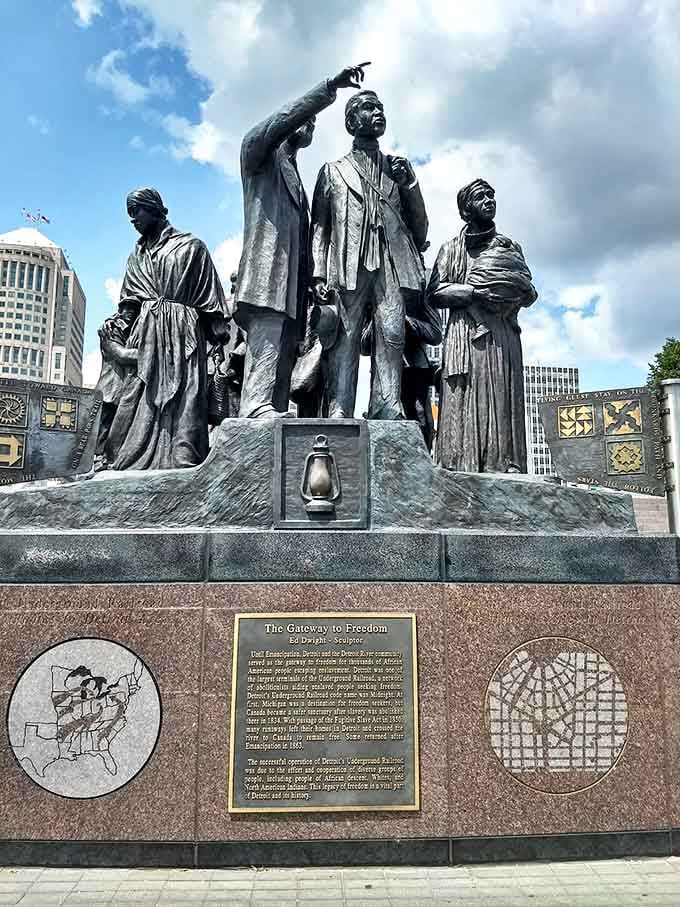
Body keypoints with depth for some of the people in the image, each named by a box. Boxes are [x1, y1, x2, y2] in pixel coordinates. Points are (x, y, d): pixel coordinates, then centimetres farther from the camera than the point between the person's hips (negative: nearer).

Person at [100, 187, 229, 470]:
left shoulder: (190, 246, 10)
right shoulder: (138, 253, 24)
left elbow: (211, 299, 5)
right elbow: (129, 302, 19)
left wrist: (219, 338, -2)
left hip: (182, 331, -4)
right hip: (146, 330, 4)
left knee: (183, 396, -12)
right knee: (139, 399, -5)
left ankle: (182, 460, -16)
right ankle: (131, 460, -7)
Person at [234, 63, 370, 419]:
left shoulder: (294, 178, 34)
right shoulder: (257, 150, 16)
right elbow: (286, 118, -5)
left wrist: (313, 288, 13)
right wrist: (330, 86, -8)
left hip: (291, 284, 7)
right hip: (267, 267, -7)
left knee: (283, 355, -4)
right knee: (267, 345, -22)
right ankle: (258, 410, -29)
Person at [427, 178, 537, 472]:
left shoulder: (511, 247, 24)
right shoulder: (452, 248, 16)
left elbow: (530, 293, 18)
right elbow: (435, 293, 3)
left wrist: (517, 292, -4)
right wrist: (474, 291, -7)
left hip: (503, 336, 3)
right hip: (465, 334, -2)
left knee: (503, 401, -8)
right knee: (466, 402, -13)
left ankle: (503, 467, -13)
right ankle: (462, 468, -18)